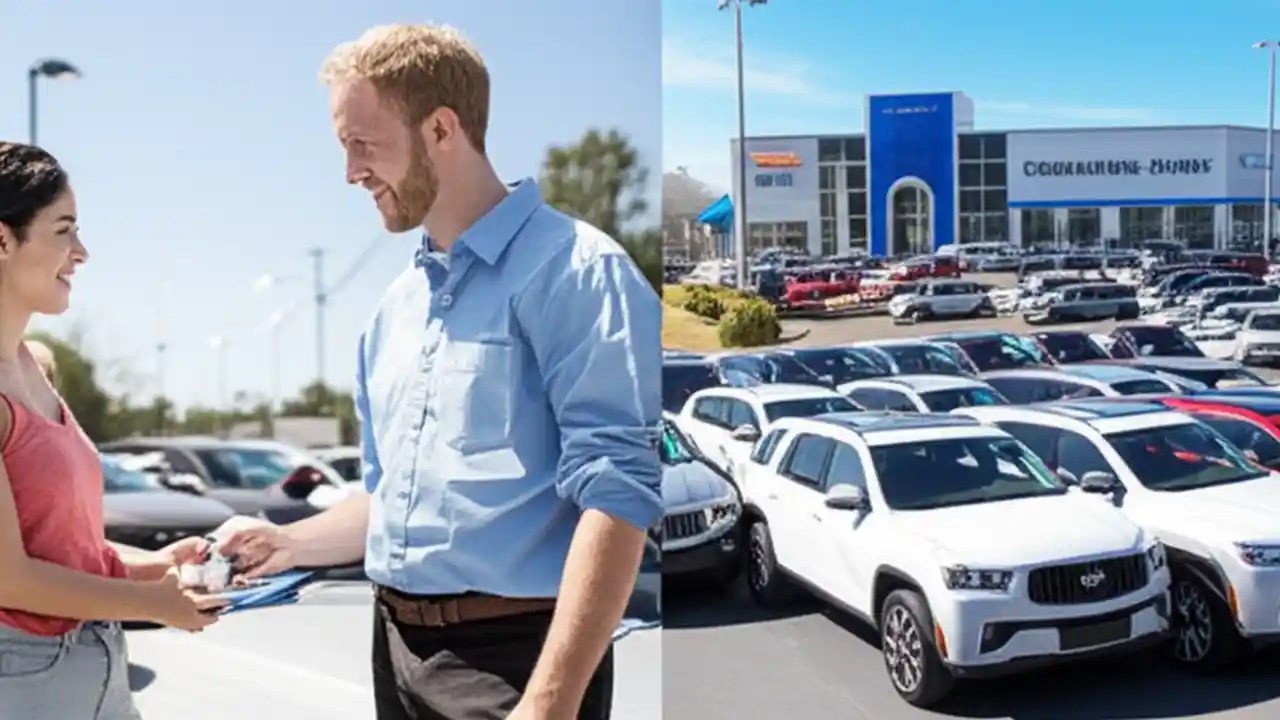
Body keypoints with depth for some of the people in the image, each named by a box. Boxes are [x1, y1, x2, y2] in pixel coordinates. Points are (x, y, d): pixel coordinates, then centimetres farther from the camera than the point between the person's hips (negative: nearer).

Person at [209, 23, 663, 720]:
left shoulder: (571, 271, -12)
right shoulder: (394, 305, 13)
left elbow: (617, 496, -20)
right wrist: (289, 544, 8)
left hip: (511, 656, -8)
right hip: (396, 648, 8)